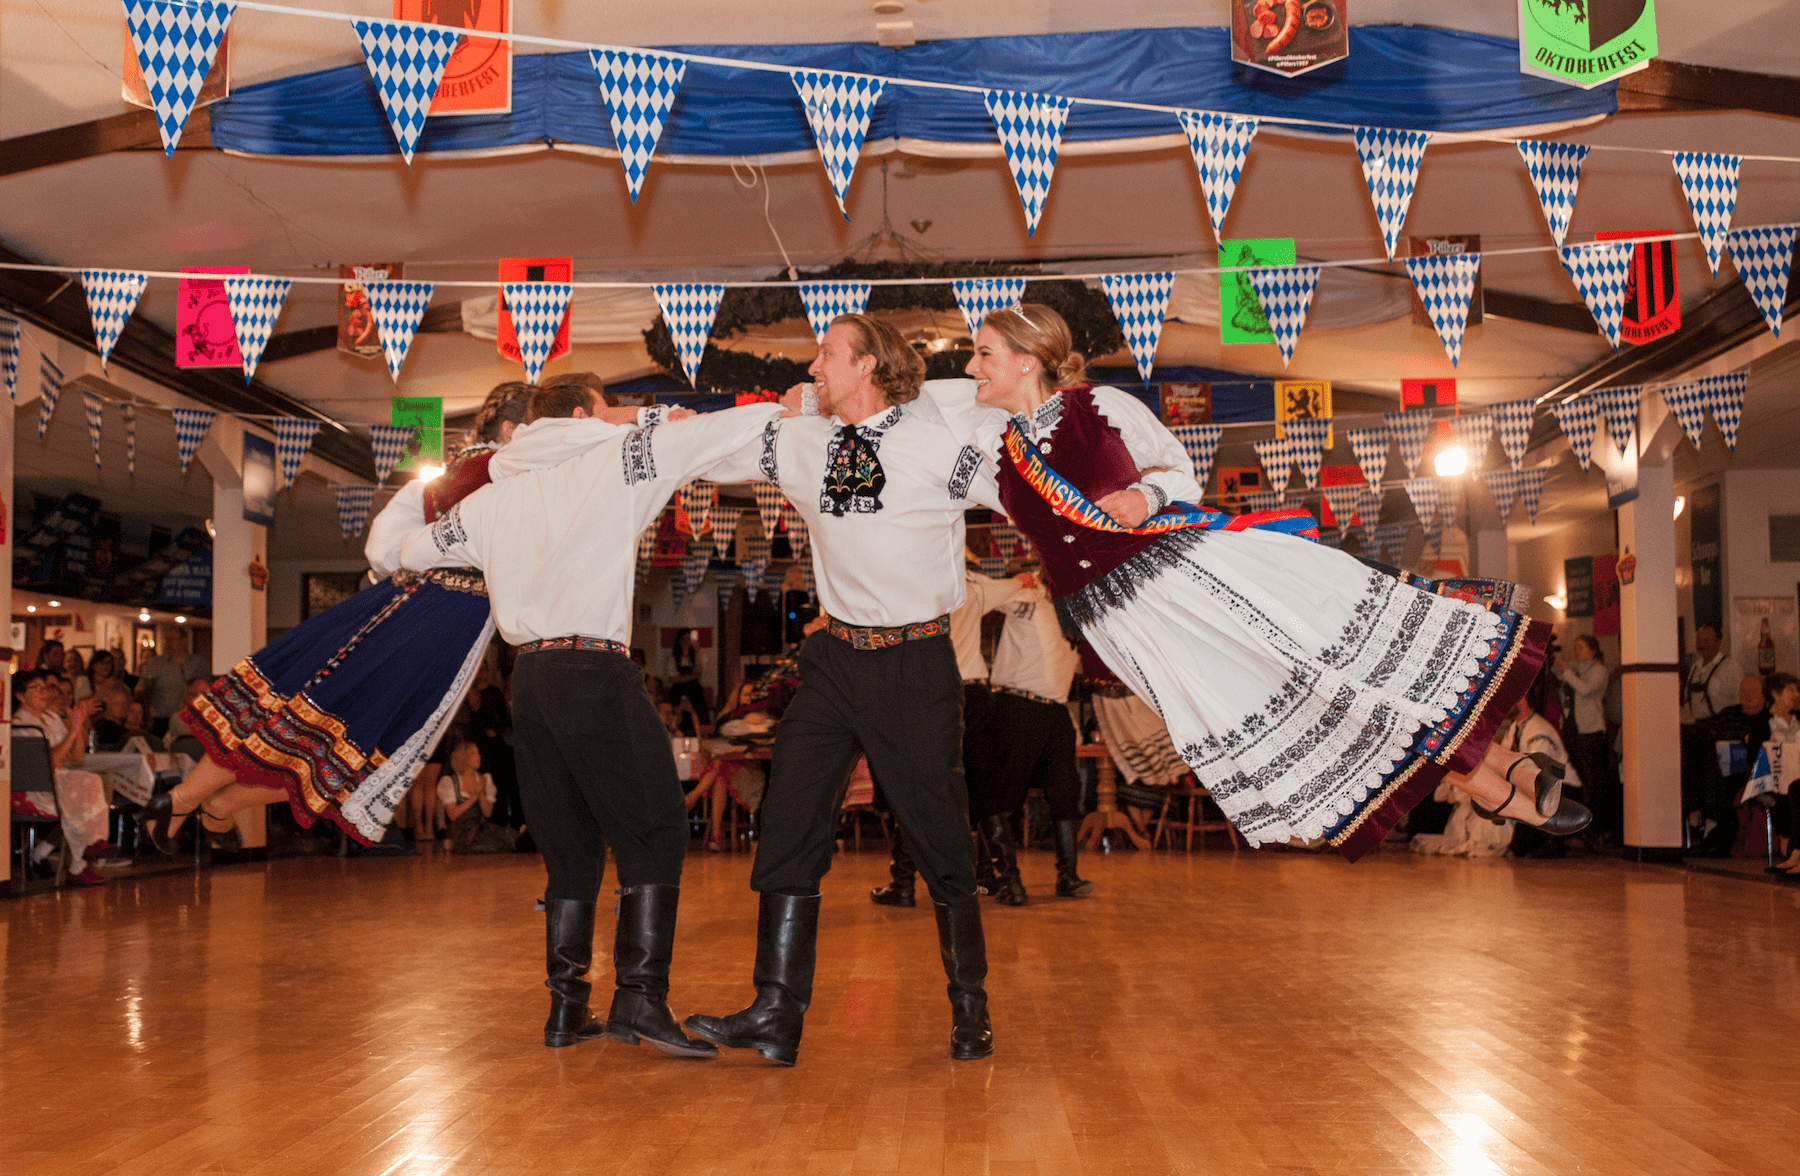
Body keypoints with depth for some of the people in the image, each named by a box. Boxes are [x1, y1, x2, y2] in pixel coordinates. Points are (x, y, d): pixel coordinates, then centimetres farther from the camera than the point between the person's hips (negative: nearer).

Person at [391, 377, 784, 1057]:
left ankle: (566, 1009, 13)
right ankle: (640, 996, -12)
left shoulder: (495, 497, 18)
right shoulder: (615, 459, 2)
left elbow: (411, 552, 30)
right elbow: (729, 431, -1)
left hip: (528, 678, 6)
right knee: (655, 831, -2)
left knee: (570, 847, 13)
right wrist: (790, 407, 15)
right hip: (595, 671, -6)